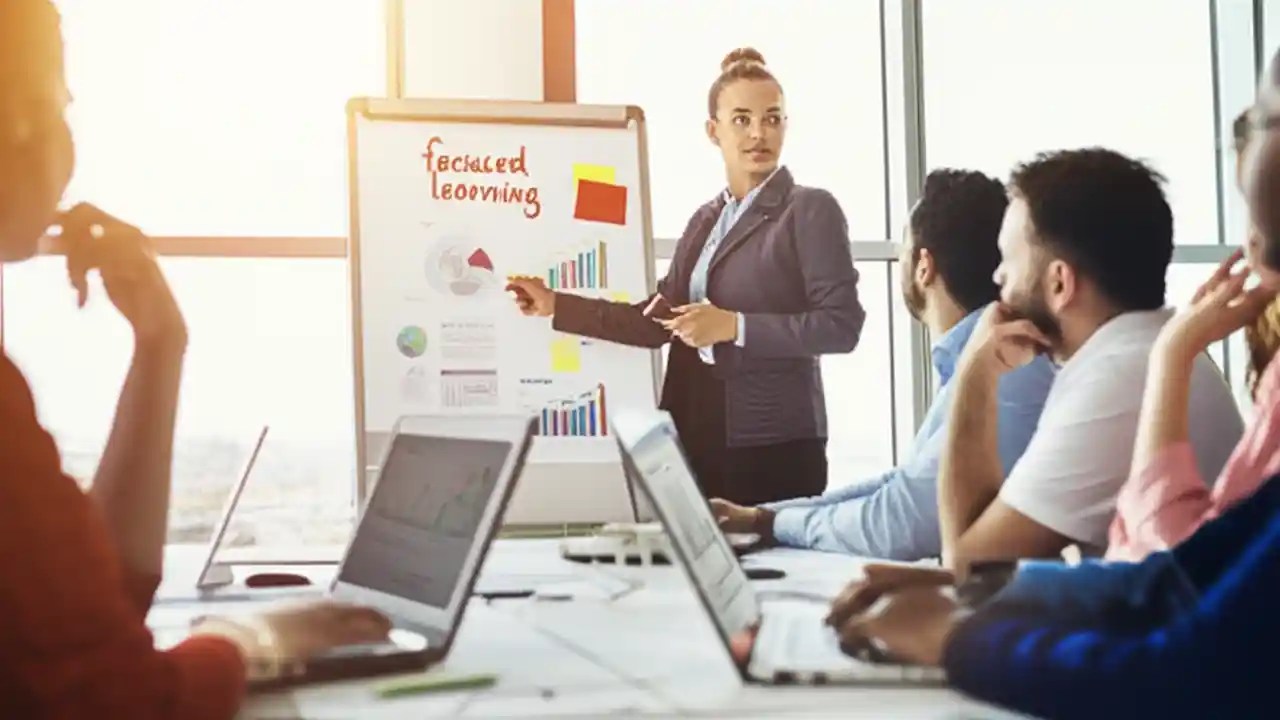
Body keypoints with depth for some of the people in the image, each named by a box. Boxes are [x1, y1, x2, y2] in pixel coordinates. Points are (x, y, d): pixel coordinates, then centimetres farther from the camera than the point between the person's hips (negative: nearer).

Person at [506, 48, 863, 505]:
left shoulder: (811, 210, -3)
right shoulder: (705, 220, 16)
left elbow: (841, 325, -11)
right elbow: (659, 323, 13)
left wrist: (733, 326, -17)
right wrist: (555, 306, 9)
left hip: (774, 443, -5)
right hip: (699, 439, 6)